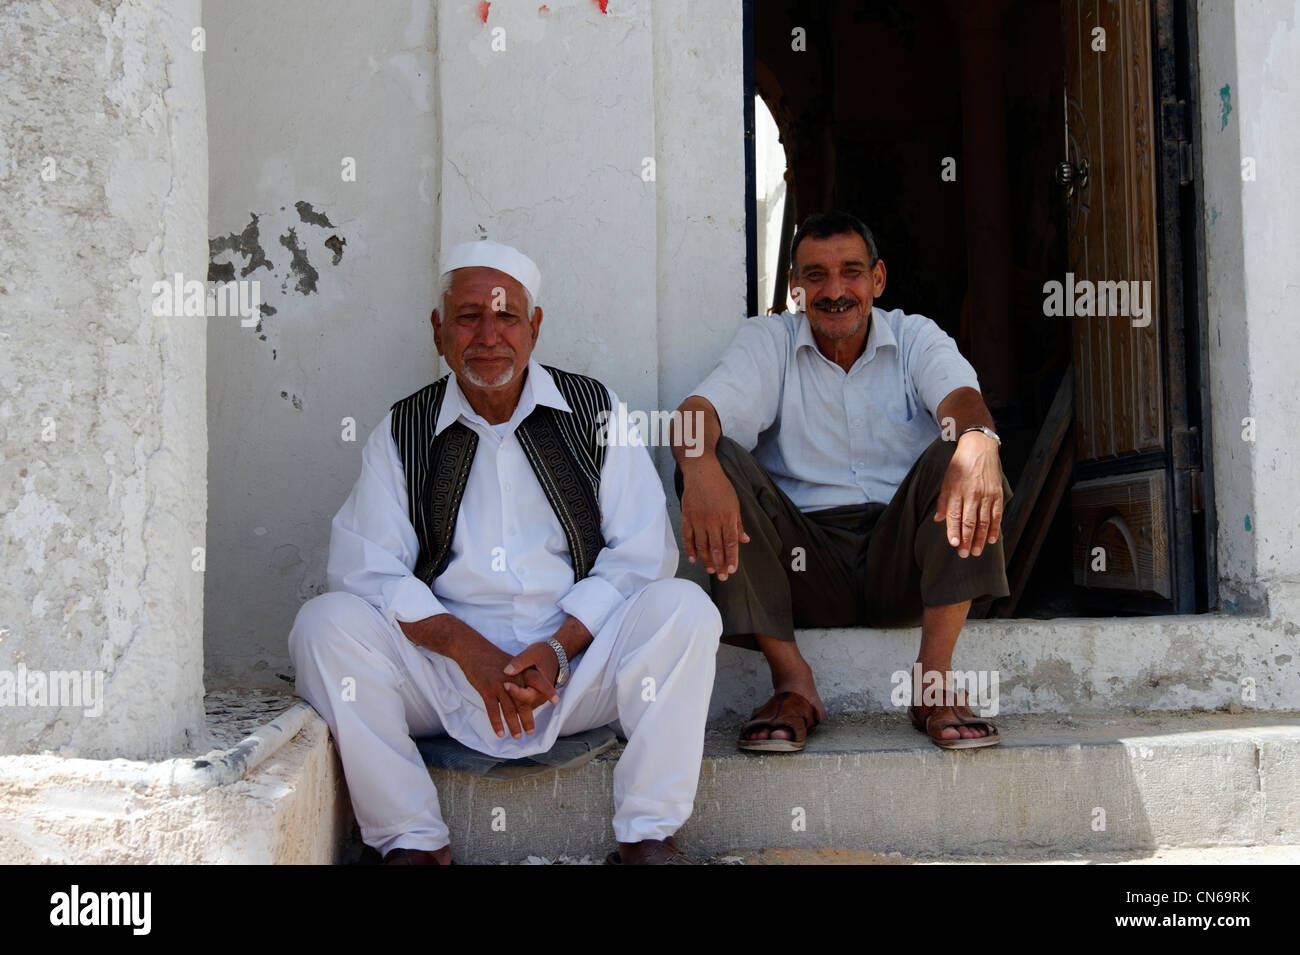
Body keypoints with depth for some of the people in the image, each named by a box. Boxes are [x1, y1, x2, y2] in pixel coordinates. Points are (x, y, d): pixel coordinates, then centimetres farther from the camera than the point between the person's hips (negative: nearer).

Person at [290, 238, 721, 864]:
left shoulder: (595, 412, 6)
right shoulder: (402, 432, 7)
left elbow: (642, 553, -1)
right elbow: (364, 568, -3)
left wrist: (558, 648, -15)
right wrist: (468, 648, -19)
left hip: (577, 667, 0)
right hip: (445, 677, 1)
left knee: (683, 608, -25)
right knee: (327, 622, -22)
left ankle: (647, 835, -15)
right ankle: (411, 841, -13)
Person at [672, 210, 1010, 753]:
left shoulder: (915, 337, 7)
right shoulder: (768, 341, 6)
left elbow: (960, 398, -15)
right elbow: (700, 410, -13)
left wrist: (977, 444, -41)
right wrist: (700, 469, -38)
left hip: (902, 562, 0)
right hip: (804, 564, 0)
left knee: (961, 451, -23)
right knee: (719, 459, -23)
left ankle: (934, 677, -21)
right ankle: (792, 682, -21)